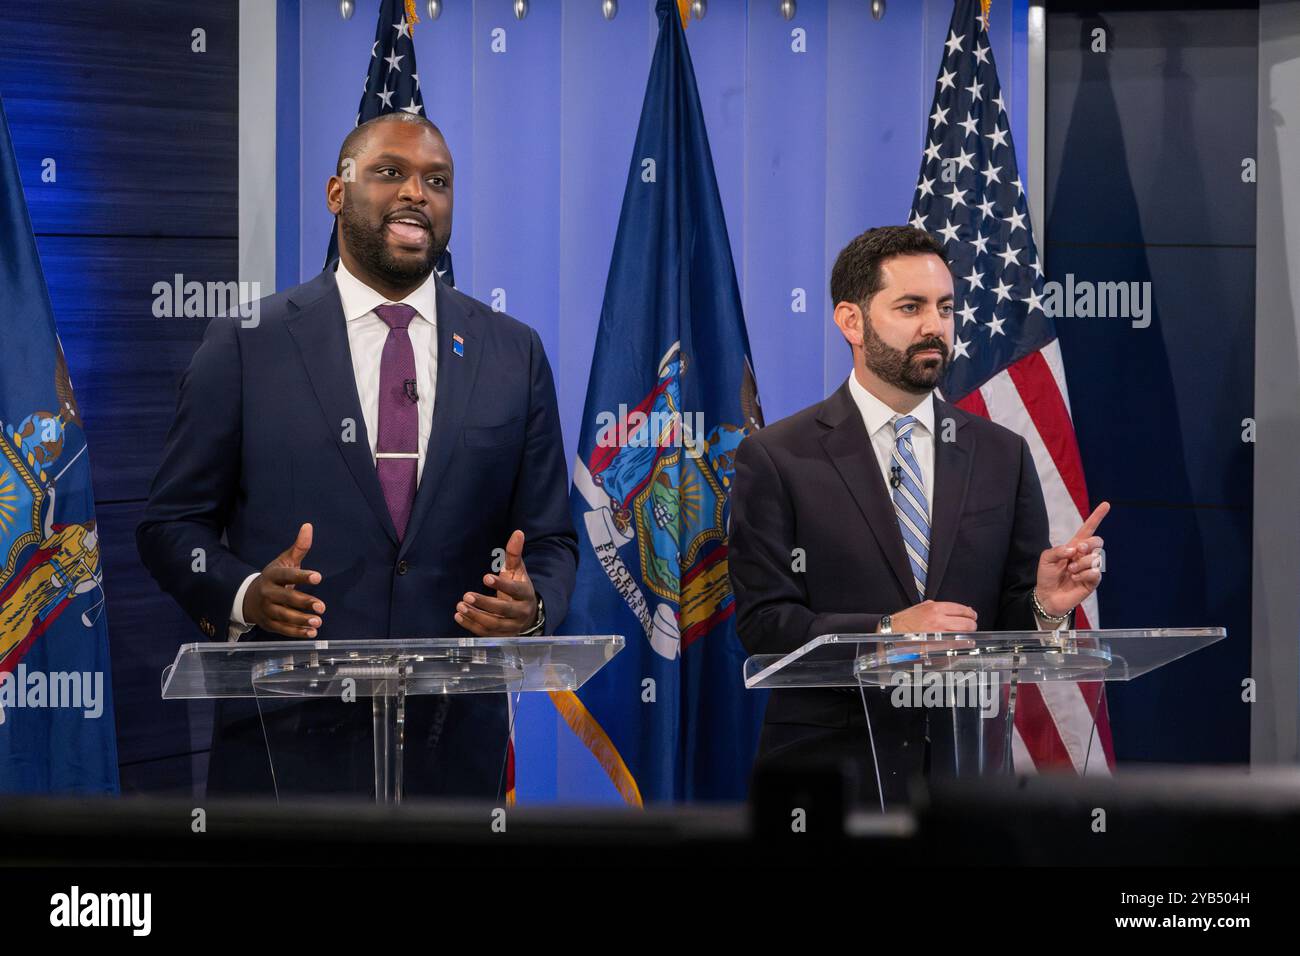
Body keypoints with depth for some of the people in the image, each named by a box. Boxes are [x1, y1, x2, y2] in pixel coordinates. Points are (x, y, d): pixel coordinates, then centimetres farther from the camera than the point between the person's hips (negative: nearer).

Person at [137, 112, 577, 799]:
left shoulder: (513, 353, 8)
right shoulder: (245, 346, 1)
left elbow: (549, 539, 10)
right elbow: (172, 524, 2)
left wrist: (532, 606, -12)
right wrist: (243, 594, -18)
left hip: (453, 743, 2)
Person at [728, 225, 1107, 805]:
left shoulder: (1002, 456, 12)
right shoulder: (776, 460, 2)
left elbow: (1012, 628, 12)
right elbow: (763, 624, -6)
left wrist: (1047, 604, -11)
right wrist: (887, 632, -19)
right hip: (829, 771, -3)